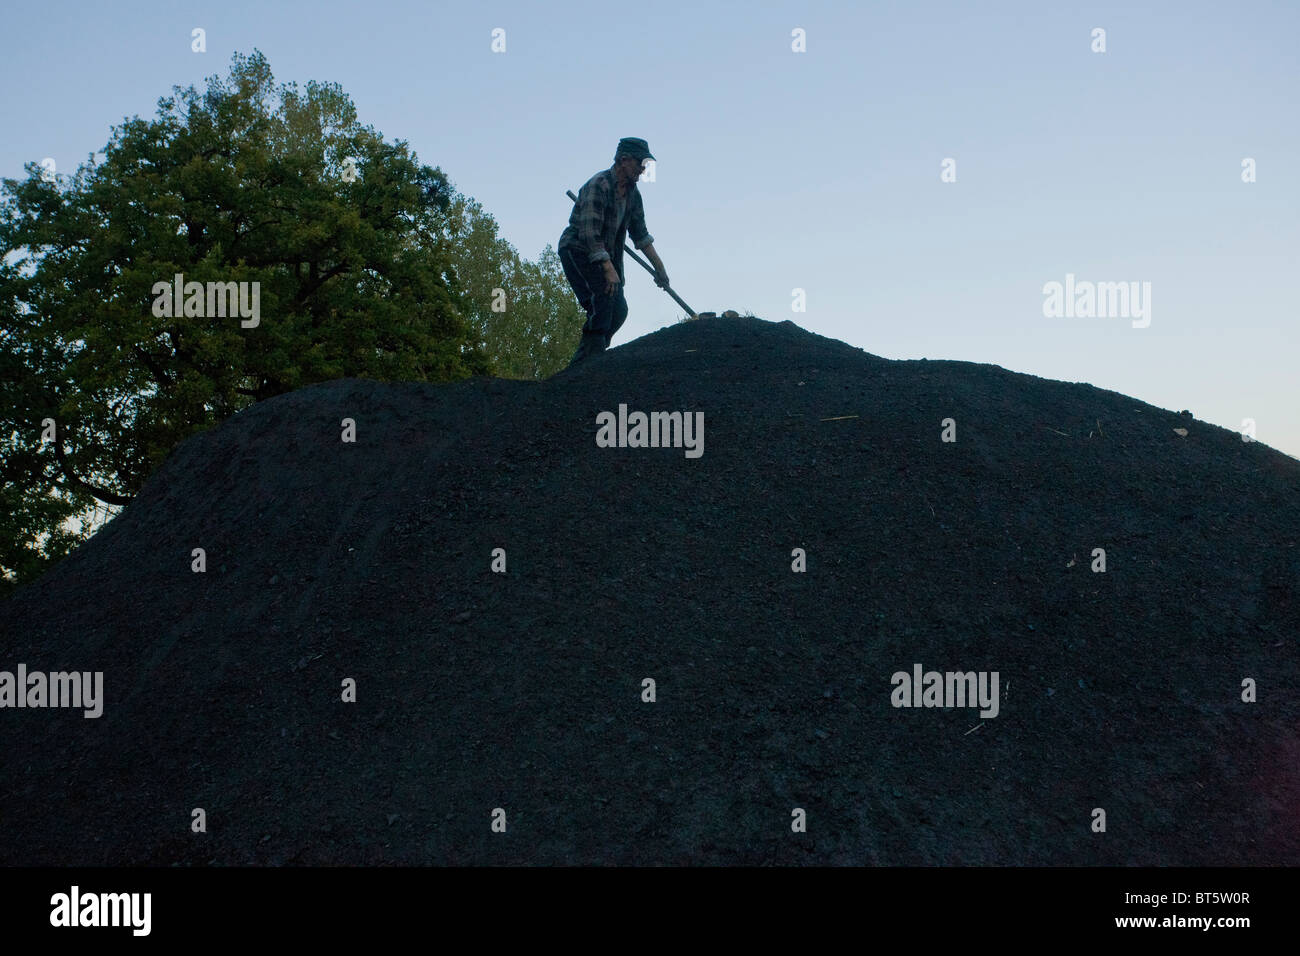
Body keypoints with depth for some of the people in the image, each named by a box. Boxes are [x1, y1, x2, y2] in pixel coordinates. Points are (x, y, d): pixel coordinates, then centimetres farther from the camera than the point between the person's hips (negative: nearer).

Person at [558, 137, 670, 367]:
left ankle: (583, 359, 8)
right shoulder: (598, 185, -22)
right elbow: (590, 233, -29)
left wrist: (658, 265, 10)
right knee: (602, 296, -26)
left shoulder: (632, 192, 5)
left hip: (606, 255, 8)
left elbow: (639, 233, 15)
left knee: (619, 311, -1)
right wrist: (609, 269, -35)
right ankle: (592, 355, -22)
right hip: (577, 250, -8)